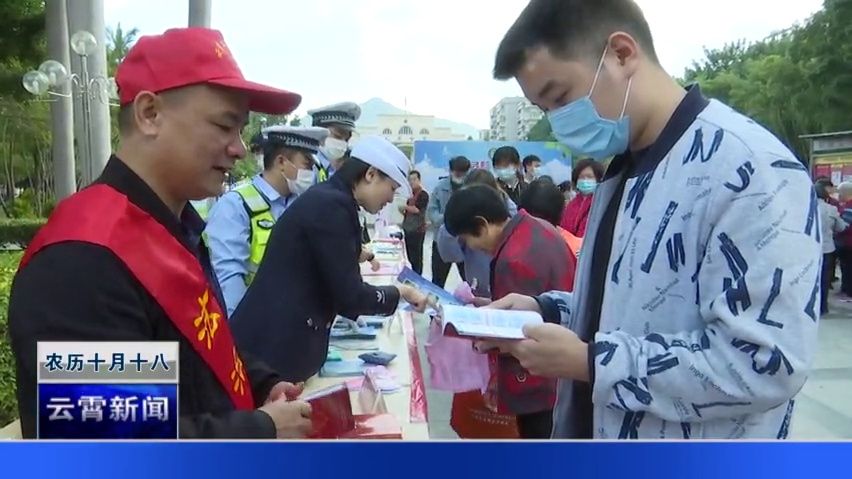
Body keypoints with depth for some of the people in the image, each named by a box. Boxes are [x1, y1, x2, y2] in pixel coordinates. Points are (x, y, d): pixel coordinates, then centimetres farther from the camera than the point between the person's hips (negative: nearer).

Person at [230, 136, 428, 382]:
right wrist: (400, 292, -3)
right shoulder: (331, 205, -17)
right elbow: (349, 296, -17)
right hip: (277, 347, -10)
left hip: (281, 339, 10)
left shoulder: (325, 199, 12)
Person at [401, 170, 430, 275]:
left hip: (418, 230, -8)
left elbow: (417, 209, -18)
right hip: (408, 229, 8)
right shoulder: (411, 194, 15)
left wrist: (405, 207, -7)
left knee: (416, 257, -5)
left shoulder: (423, 194, -9)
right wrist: (403, 211, 4)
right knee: (410, 256, 12)